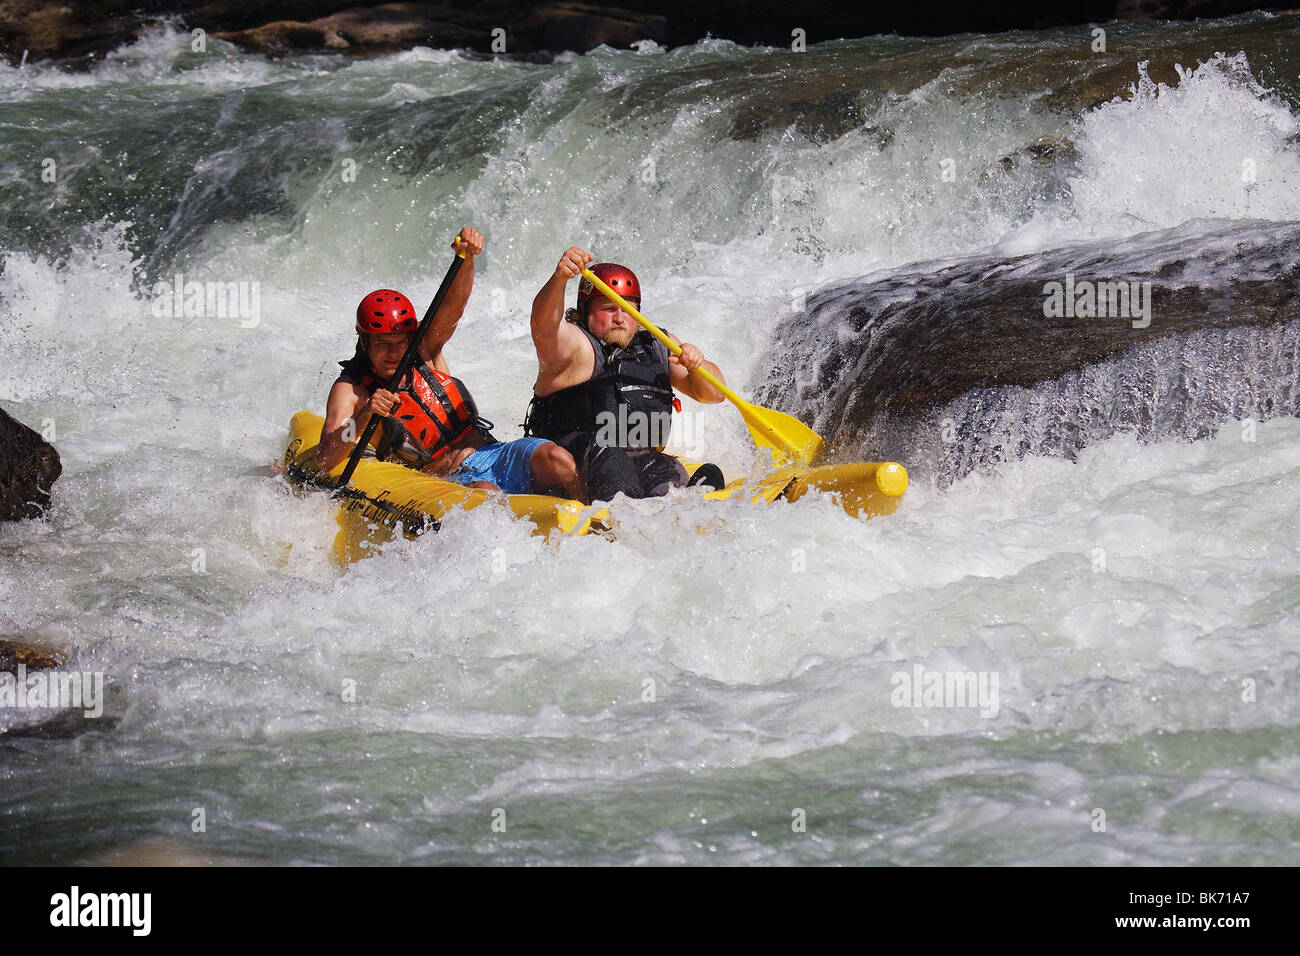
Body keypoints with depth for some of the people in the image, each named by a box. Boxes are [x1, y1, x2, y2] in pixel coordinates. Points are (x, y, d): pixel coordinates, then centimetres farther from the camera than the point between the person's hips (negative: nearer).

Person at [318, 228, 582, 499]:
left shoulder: (424, 352, 8)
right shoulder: (350, 389, -2)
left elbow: (453, 306, -10)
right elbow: (324, 461, -14)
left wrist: (467, 258, -31)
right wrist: (362, 418, -32)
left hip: (490, 454, 5)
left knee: (555, 459, -25)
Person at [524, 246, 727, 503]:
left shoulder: (658, 347, 23)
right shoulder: (573, 345, 4)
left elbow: (714, 393, 18)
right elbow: (544, 324, -20)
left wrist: (697, 365, -6)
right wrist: (560, 278, -40)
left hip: (642, 462, 4)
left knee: (669, 473, -29)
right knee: (601, 451, -36)